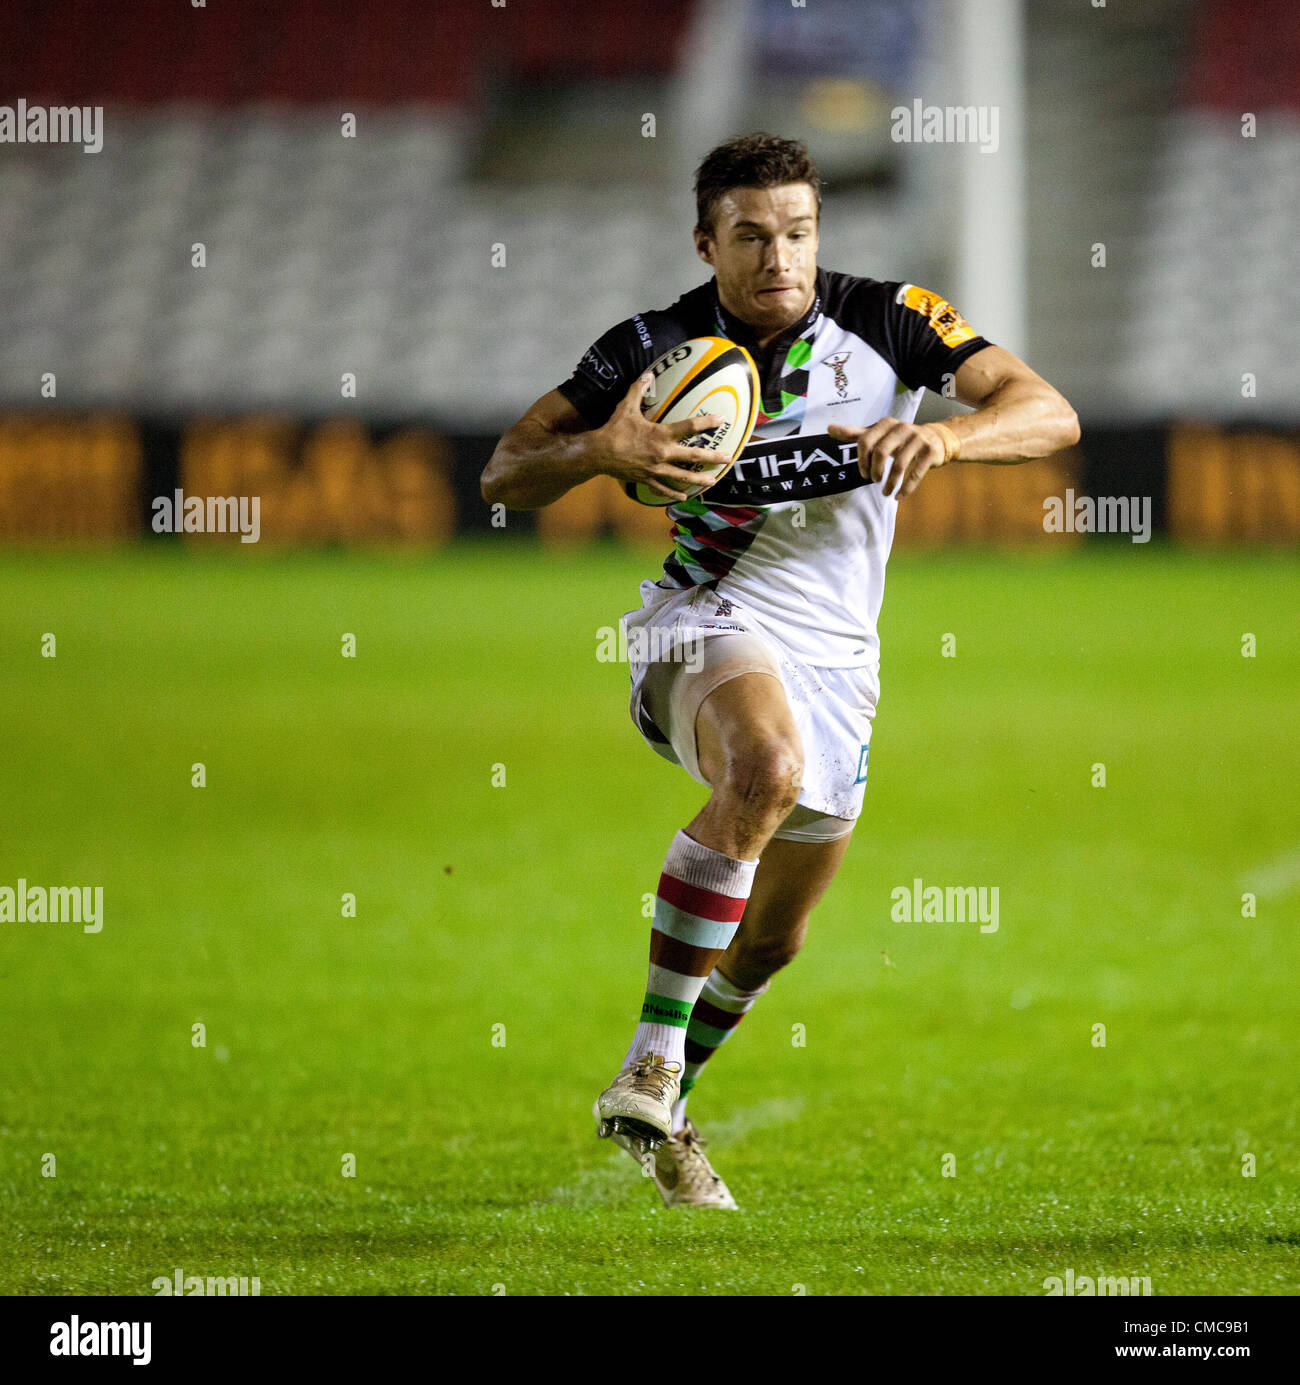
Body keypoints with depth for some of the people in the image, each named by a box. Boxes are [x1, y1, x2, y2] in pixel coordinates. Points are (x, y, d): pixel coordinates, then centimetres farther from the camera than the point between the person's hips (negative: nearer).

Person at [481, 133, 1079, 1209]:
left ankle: (661, 1117, 42)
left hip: (837, 658, 4)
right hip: (706, 625, -4)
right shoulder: (654, 349, -7)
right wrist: (600, 450, -27)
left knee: (773, 939, 16)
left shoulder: (885, 322, -6)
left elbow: (1051, 414, -13)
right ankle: (654, 1059, -33)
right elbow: (504, 478, -5)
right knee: (771, 768, -38)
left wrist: (947, 435, -35)